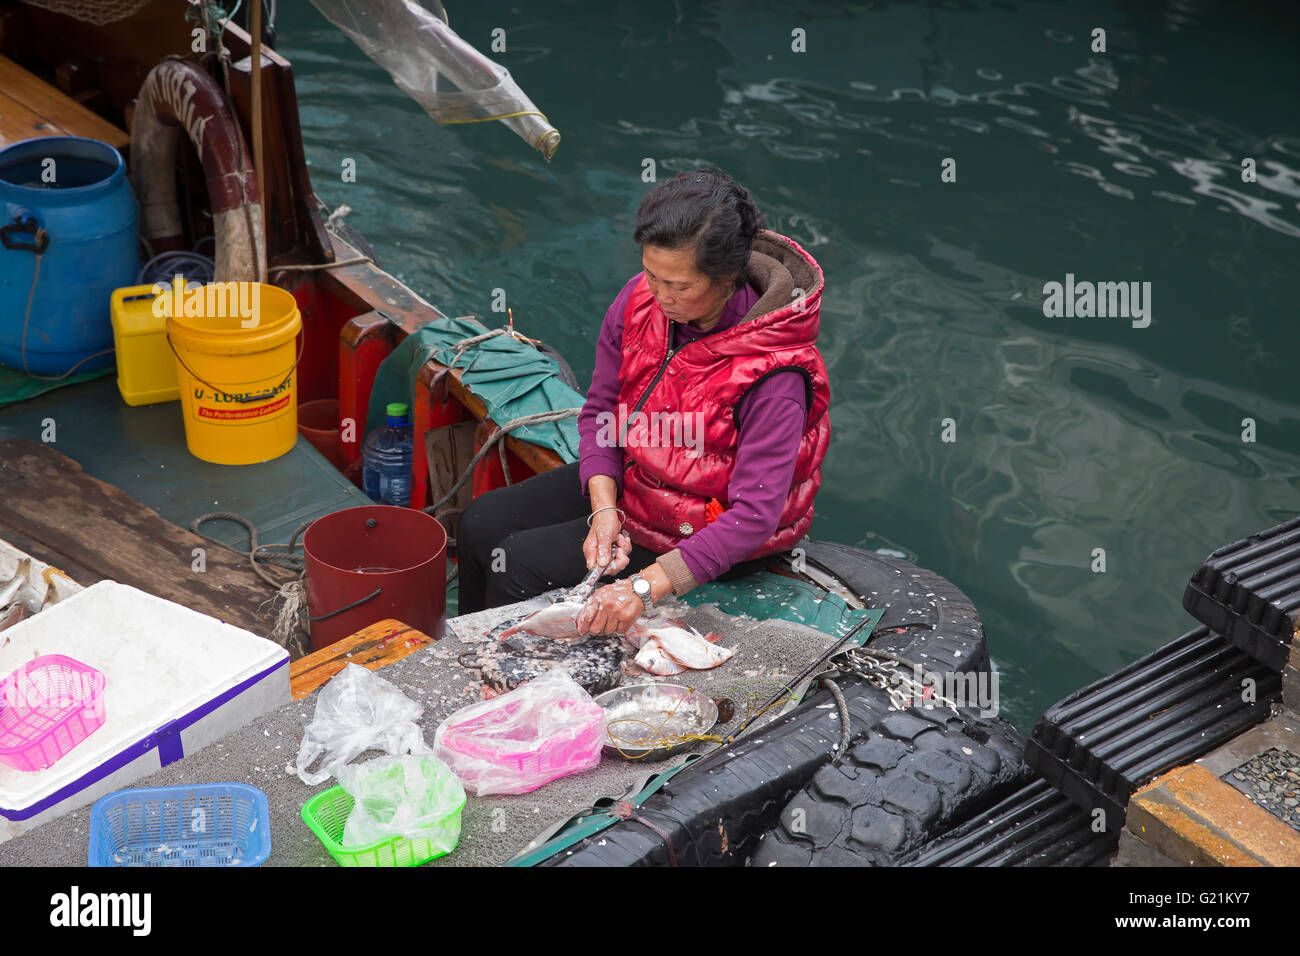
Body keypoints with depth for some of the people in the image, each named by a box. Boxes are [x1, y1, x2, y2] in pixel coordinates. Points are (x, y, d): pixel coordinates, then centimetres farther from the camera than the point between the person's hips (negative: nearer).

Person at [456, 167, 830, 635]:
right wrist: (604, 509, -19)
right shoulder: (641, 299, -15)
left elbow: (754, 516, -33)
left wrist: (646, 586, -40)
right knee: (480, 524, 6)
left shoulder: (774, 373, -33)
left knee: (516, 566, -11)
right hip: (625, 479, 7)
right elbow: (601, 409, -3)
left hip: (704, 528, -7)